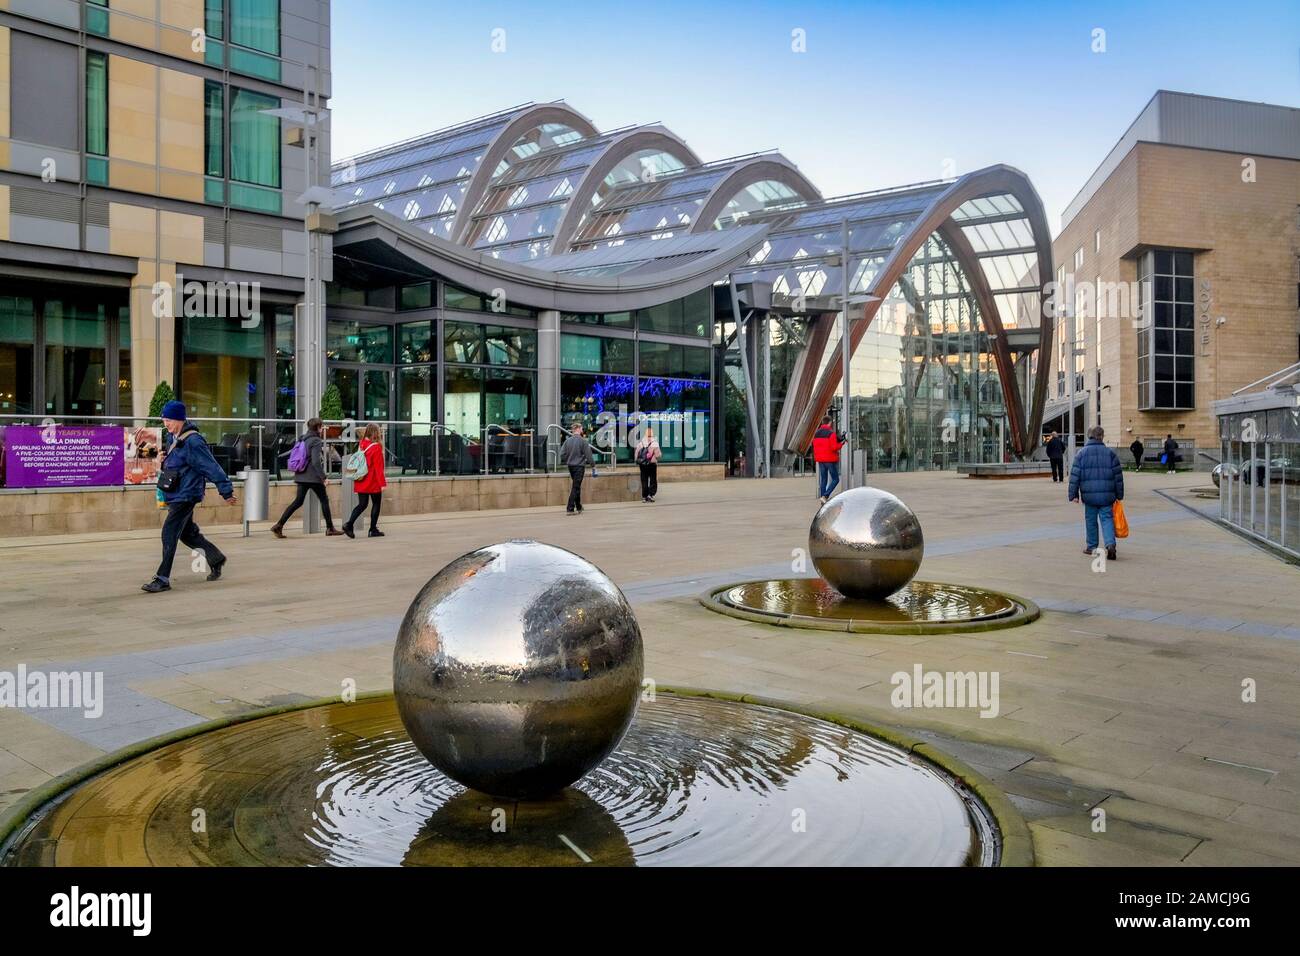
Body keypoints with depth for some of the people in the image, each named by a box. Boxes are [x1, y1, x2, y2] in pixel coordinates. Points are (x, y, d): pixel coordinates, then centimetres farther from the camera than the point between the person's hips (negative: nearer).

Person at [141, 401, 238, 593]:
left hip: (185, 495, -10)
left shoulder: (192, 441, -19)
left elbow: (211, 467, -19)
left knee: (169, 533, -11)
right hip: (175, 494, 10)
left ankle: (162, 579, -7)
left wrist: (226, 491, -17)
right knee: (187, 533, 19)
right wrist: (164, 459, 2)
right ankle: (215, 558, 37)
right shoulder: (174, 438, 10)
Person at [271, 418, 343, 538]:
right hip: (313, 477, -8)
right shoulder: (316, 441, -12)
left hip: (301, 477, 8)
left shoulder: (303, 439, 13)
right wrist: (323, 476, -17)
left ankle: (279, 525, -1)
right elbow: (316, 461, -21)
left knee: (298, 501, 8)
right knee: (324, 500, 6)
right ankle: (330, 528, 11)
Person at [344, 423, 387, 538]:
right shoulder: (376, 447, -14)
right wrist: (382, 483, -12)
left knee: (362, 504, 11)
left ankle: (349, 524, -6)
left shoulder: (361, 445, 5)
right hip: (373, 482, -6)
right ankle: (373, 530, 10)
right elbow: (378, 467, -14)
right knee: (376, 504, 8)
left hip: (361, 481, 6)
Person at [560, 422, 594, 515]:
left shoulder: (567, 440, 2)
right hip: (579, 466, -6)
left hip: (571, 466, 6)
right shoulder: (583, 441, -13)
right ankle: (570, 509, -7)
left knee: (576, 486, 19)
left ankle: (578, 507, 28)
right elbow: (588, 455, -11)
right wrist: (593, 465, 0)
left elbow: (562, 454, 2)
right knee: (575, 487, -3)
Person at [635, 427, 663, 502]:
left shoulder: (640, 443, 0)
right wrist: (660, 453, 8)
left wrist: (637, 462, 15)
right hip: (652, 464, -3)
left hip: (642, 464, 3)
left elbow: (636, 454, 2)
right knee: (653, 480, 7)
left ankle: (644, 496, 10)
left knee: (644, 480, 9)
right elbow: (658, 455, -12)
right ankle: (650, 494, -7)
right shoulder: (654, 443, -11)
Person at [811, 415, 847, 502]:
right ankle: (825, 496, -12)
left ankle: (823, 500, 9)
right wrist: (842, 443, -5)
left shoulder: (816, 433, 8)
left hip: (820, 460, 7)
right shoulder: (831, 433, -13)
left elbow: (815, 446, 10)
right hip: (830, 459, -6)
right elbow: (834, 447, -19)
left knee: (823, 479, 11)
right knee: (835, 479, 3)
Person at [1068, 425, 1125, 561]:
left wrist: (1073, 495, 3)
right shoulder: (1110, 453, 3)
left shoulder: (1081, 453, 0)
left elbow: (1074, 475, -3)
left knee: (1091, 520, 12)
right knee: (1107, 519, 3)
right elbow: (1118, 475, 5)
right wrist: (1119, 495, 12)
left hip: (1089, 494, 0)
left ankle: (1092, 546, 20)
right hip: (1107, 495, 0)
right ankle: (1110, 544, -16)